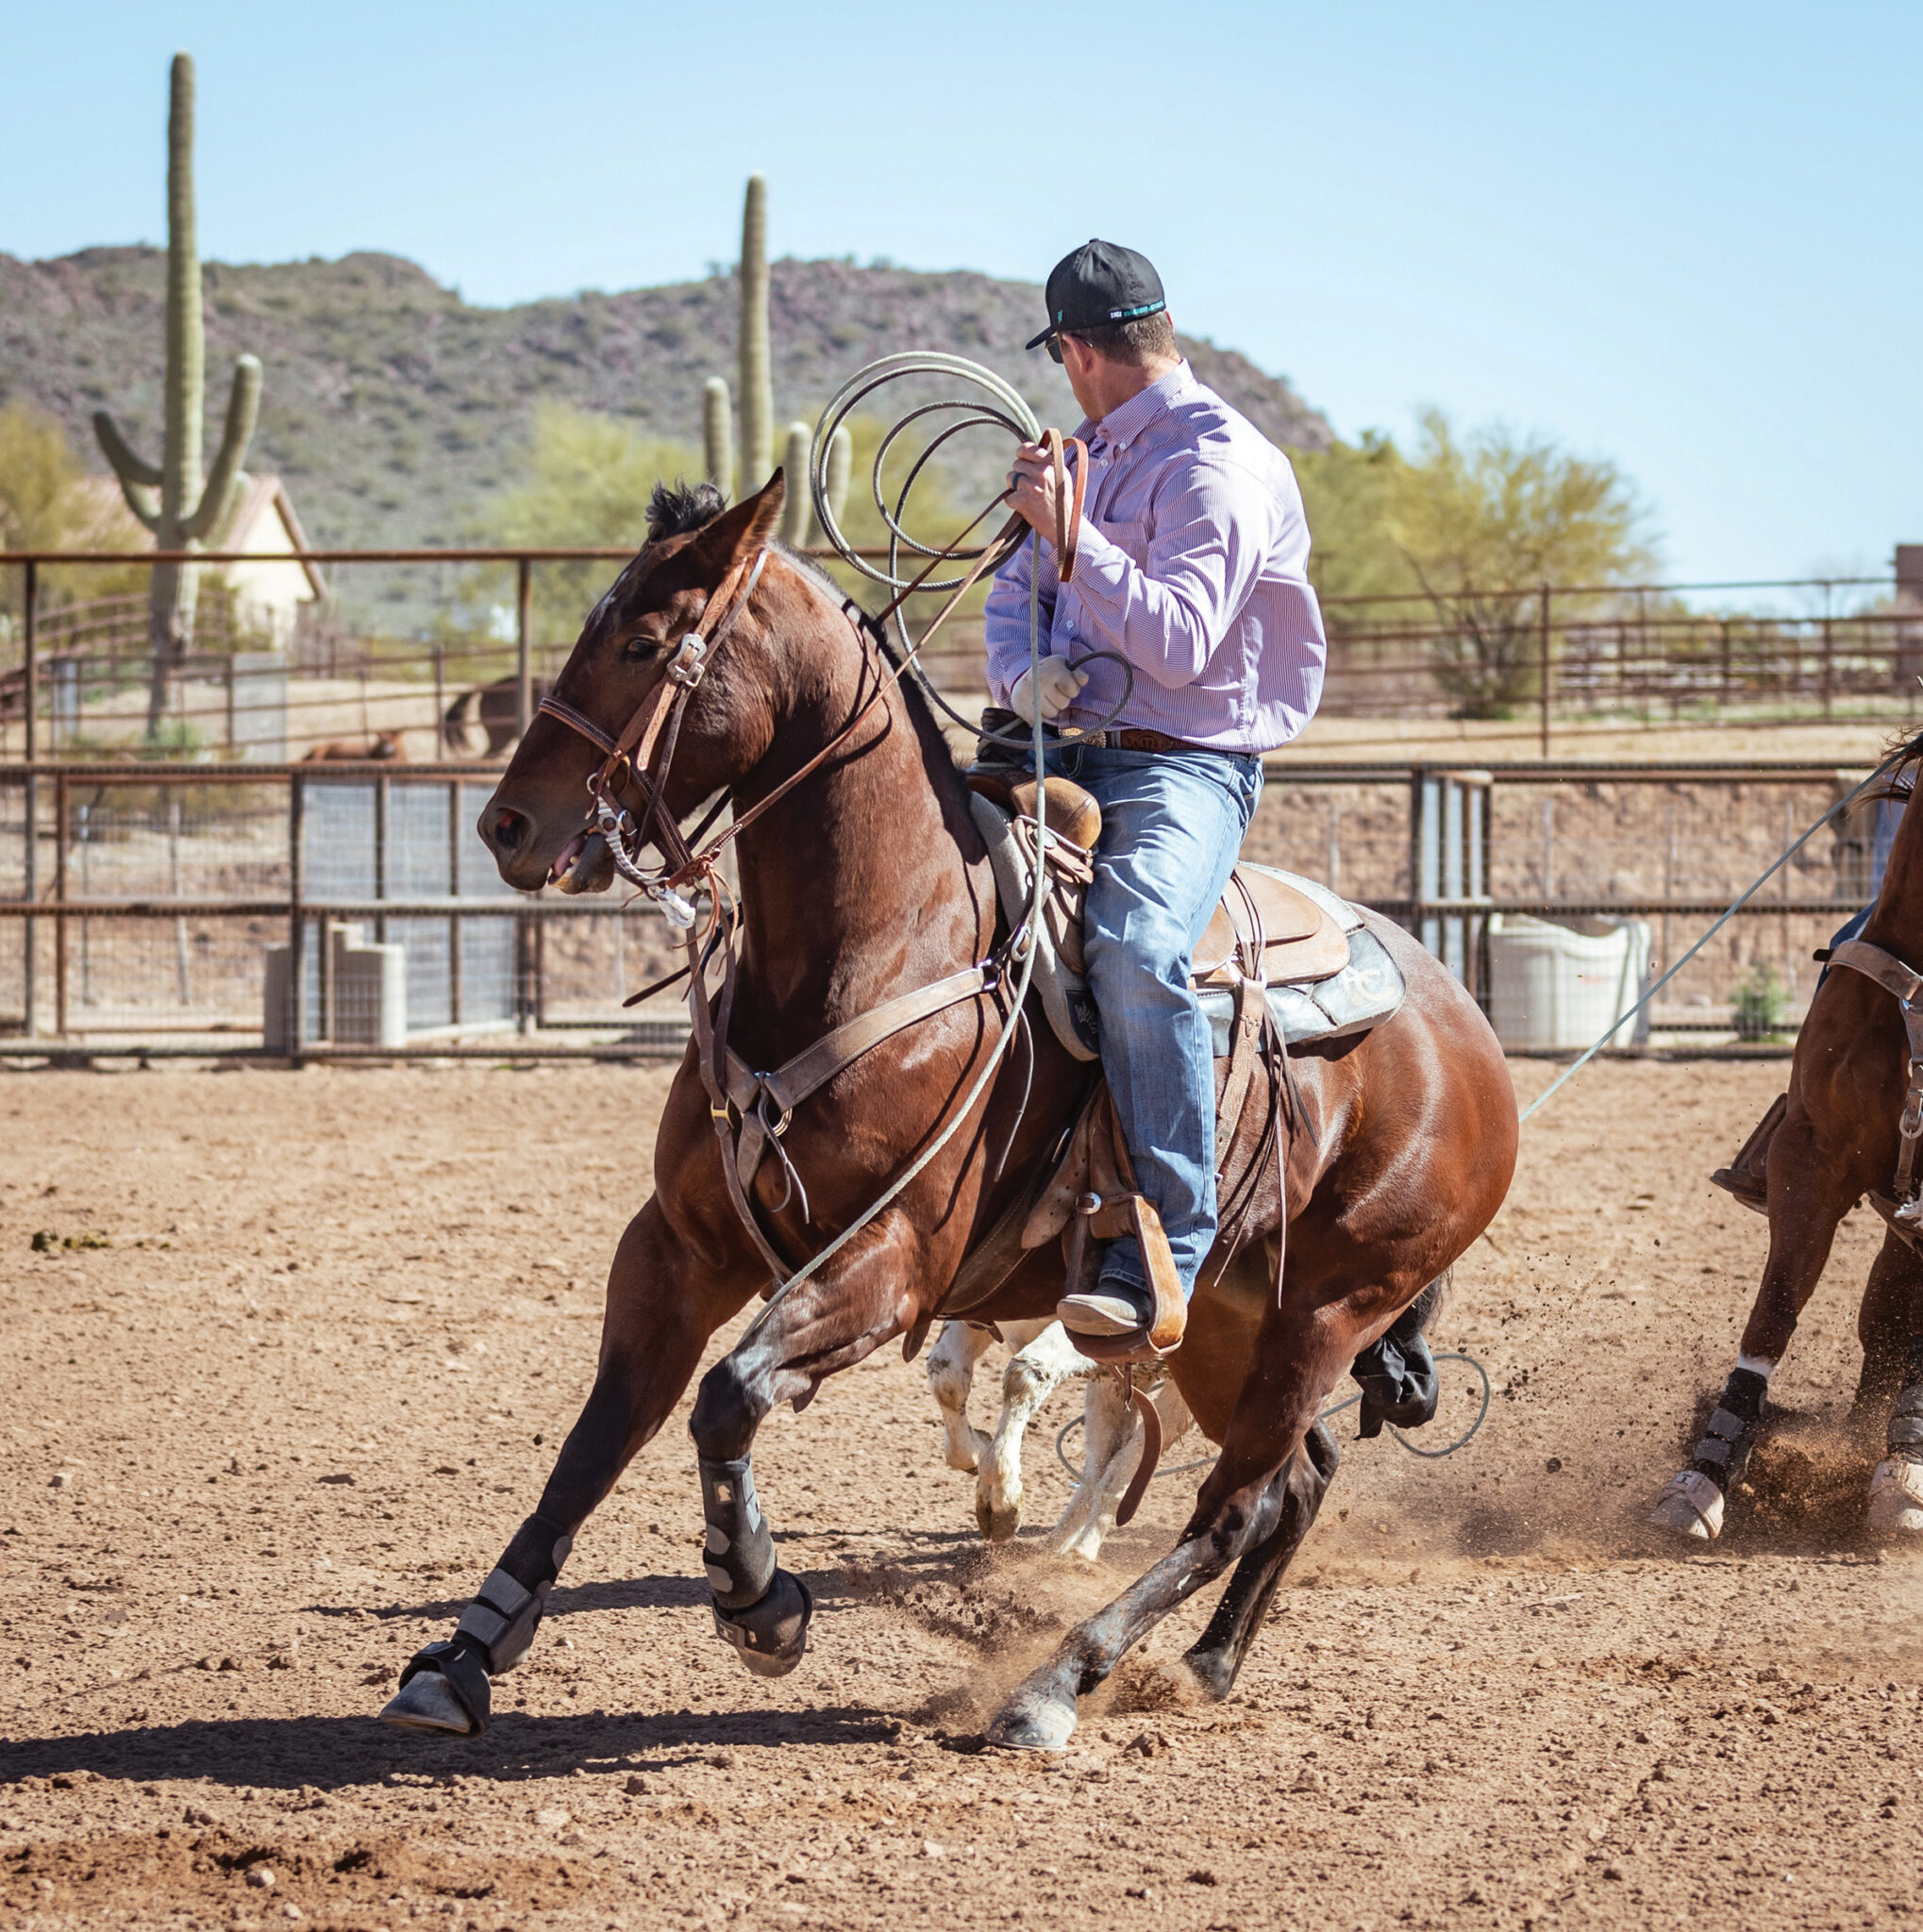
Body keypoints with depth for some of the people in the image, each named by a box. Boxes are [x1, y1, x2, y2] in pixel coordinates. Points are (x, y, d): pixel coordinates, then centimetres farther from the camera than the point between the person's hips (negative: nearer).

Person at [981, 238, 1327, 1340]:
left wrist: (1069, 530, -22)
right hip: (1069, 752, 9)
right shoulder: (1095, 455, 19)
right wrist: (1023, 675, -3)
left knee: (1134, 946, -35)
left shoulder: (1221, 466, -10)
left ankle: (1164, 1257, -34)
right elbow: (1016, 594, 20)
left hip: (1187, 766, -9)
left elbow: (1180, 644, -19)